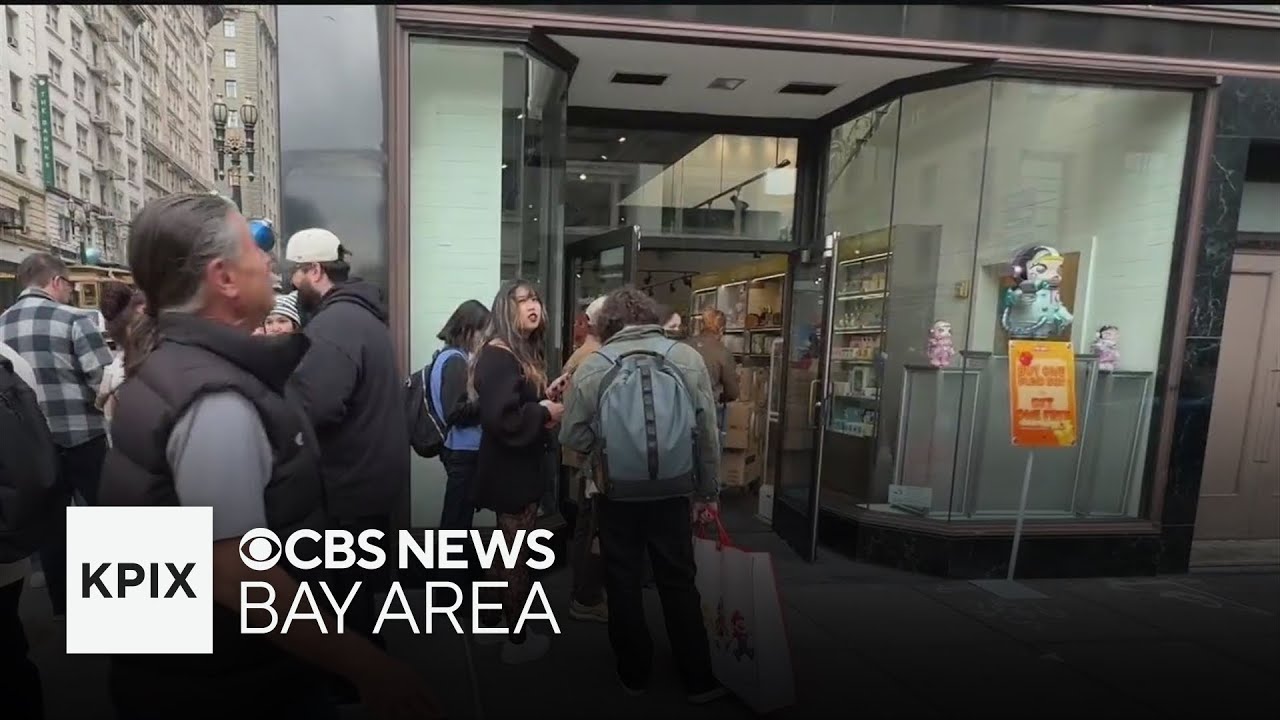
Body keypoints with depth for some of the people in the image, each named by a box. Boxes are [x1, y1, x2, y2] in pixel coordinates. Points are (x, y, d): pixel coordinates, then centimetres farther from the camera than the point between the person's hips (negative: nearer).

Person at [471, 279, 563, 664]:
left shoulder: (525, 352, 10)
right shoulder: (498, 356, -20)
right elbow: (501, 418, -30)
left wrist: (547, 407, -2)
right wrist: (545, 411, -17)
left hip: (522, 466, 10)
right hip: (509, 469, -10)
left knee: (510, 551, 21)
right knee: (515, 554, 5)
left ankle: (500, 622, 39)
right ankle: (517, 638, 22)